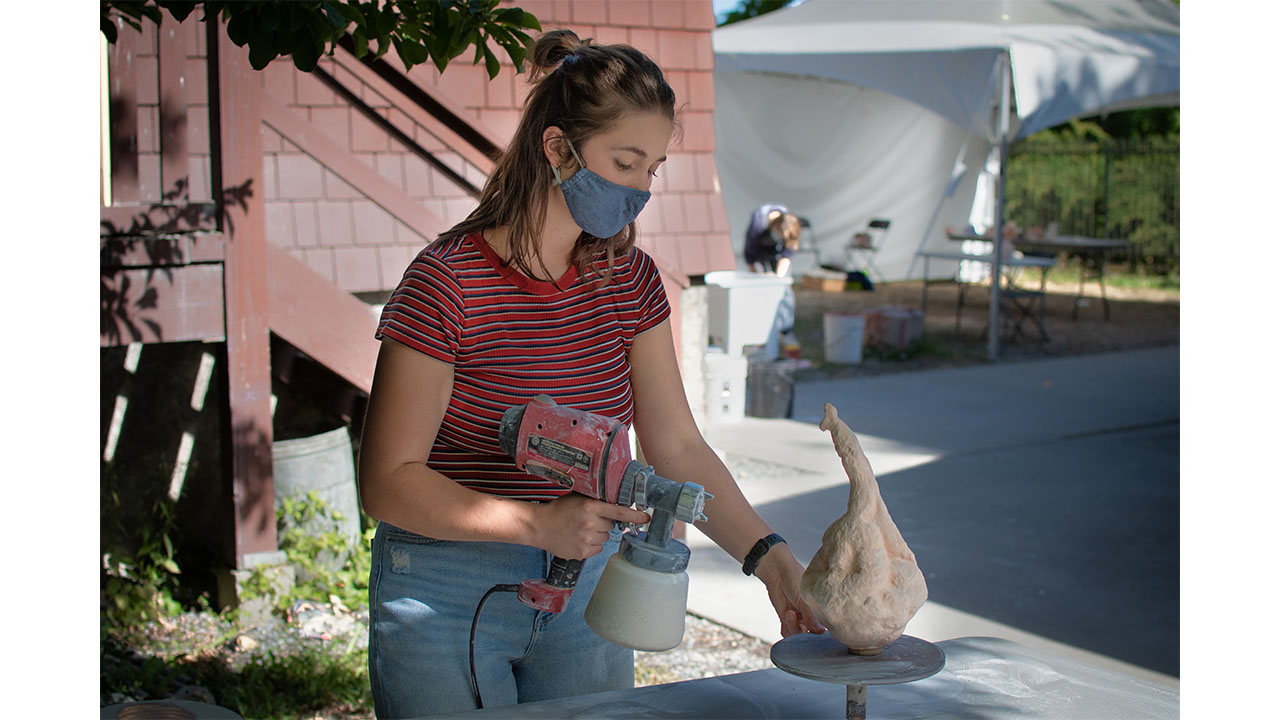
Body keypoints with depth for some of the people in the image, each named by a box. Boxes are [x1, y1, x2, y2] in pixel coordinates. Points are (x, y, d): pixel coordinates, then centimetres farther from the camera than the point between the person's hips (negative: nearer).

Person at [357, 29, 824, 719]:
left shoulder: (630, 279, 0)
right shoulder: (446, 282, -18)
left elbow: (677, 445, 1)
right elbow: (387, 481, -18)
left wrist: (769, 557, -10)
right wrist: (538, 523, -28)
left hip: (586, 589, 5)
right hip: (448, 600, -5)